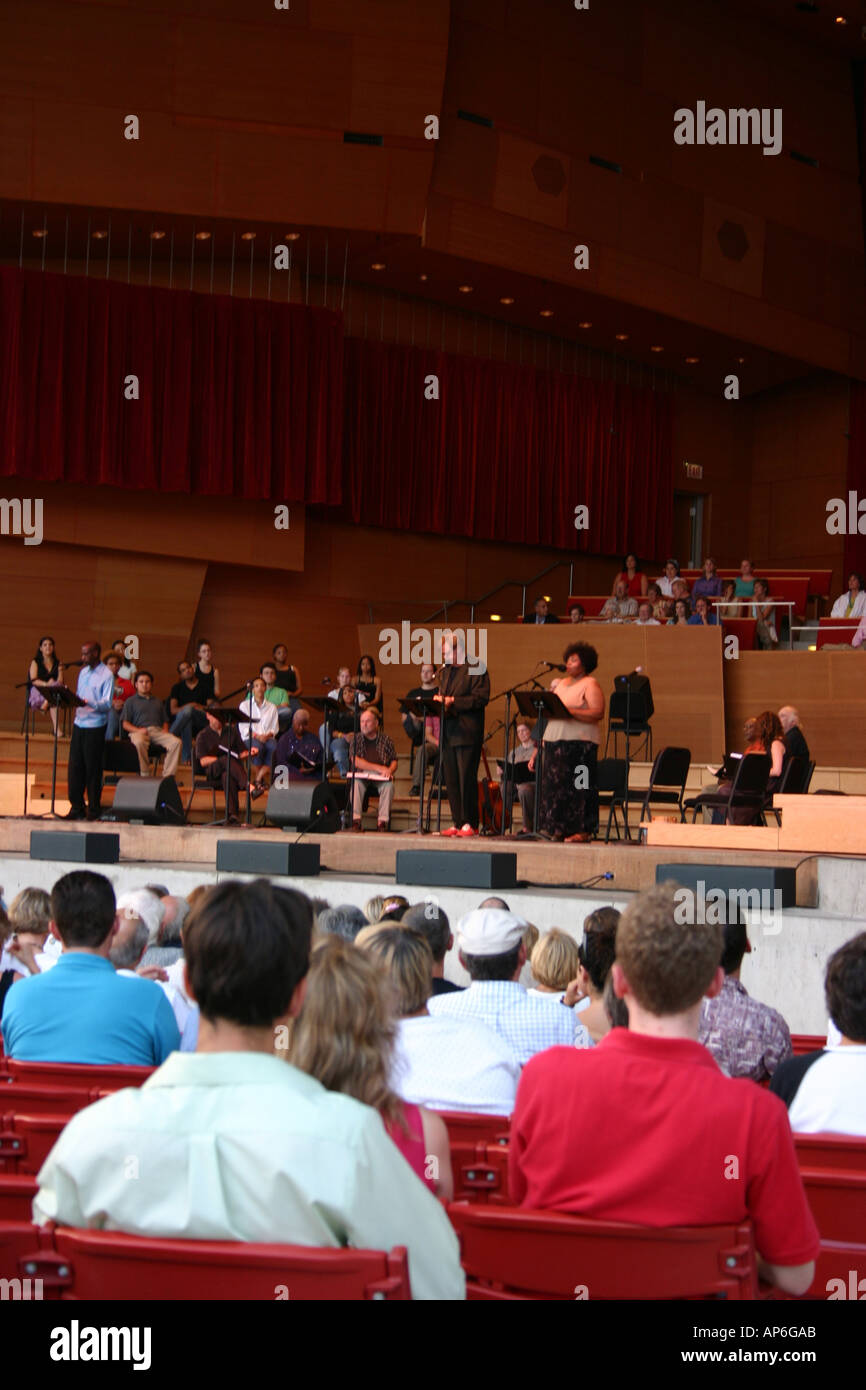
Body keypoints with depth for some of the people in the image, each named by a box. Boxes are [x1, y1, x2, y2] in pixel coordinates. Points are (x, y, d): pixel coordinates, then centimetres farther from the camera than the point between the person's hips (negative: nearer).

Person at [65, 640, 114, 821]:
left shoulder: (106, 675, -8)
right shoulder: (83, 672, 15)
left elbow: (107, 704, -16)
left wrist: (89, 703, -31)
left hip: (95, 727, -6)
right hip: (79, 724, 6)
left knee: (93, 769, -2)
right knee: (75, 767, 5)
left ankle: (93, 811, 6)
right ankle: (76, 808, 14)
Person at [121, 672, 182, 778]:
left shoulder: (158, 702, 32)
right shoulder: (131, 701, 19)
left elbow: (165, 721, 27)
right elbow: (125, 724, 9)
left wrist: (165, 730, 3)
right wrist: (137, 730, -10)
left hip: (158, 730, 3)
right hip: (139, 731, -3)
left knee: (176, 742, -29)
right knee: (139, 742, -42)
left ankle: (169, 775, -30)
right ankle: (145, 775, -33)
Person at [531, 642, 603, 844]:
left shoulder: (590, 684, -2)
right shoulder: (561, 684, 21)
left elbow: (598, 714, -14)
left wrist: (570, 711, -20)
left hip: (579, 743, -7)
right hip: (554, 741, 7)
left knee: (578, 786, -9)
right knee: (554, 785, 2)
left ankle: (582, 831, -7)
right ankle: (558, 829, 6)